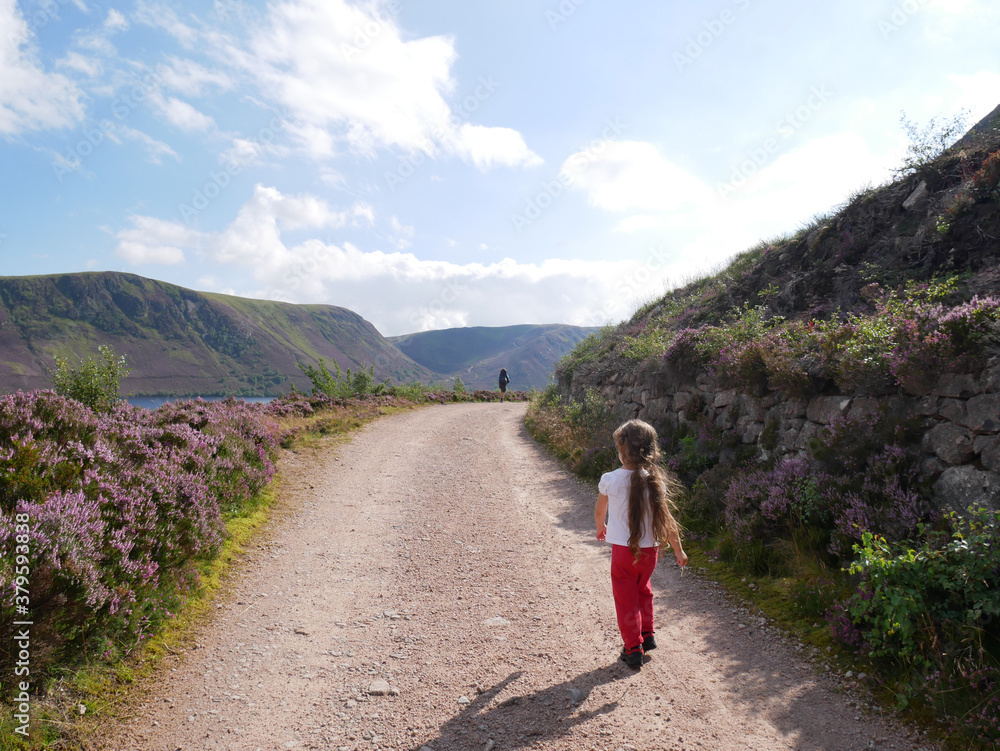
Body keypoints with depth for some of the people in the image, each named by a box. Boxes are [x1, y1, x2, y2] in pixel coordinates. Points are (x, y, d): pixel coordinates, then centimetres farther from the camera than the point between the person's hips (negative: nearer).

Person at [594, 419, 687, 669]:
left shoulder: (610, 480, -14)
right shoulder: (656, 481, -11)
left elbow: (599, 512, 4)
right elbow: (666, 519, -5)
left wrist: (601, 528, 26)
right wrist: (678, 550, 8)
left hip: (623, 550, -3)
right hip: (650, 549, 3)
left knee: (626, 599, 11)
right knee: (643, 590, 28)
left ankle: (633, 649, 15)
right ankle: (647, 635, 37)